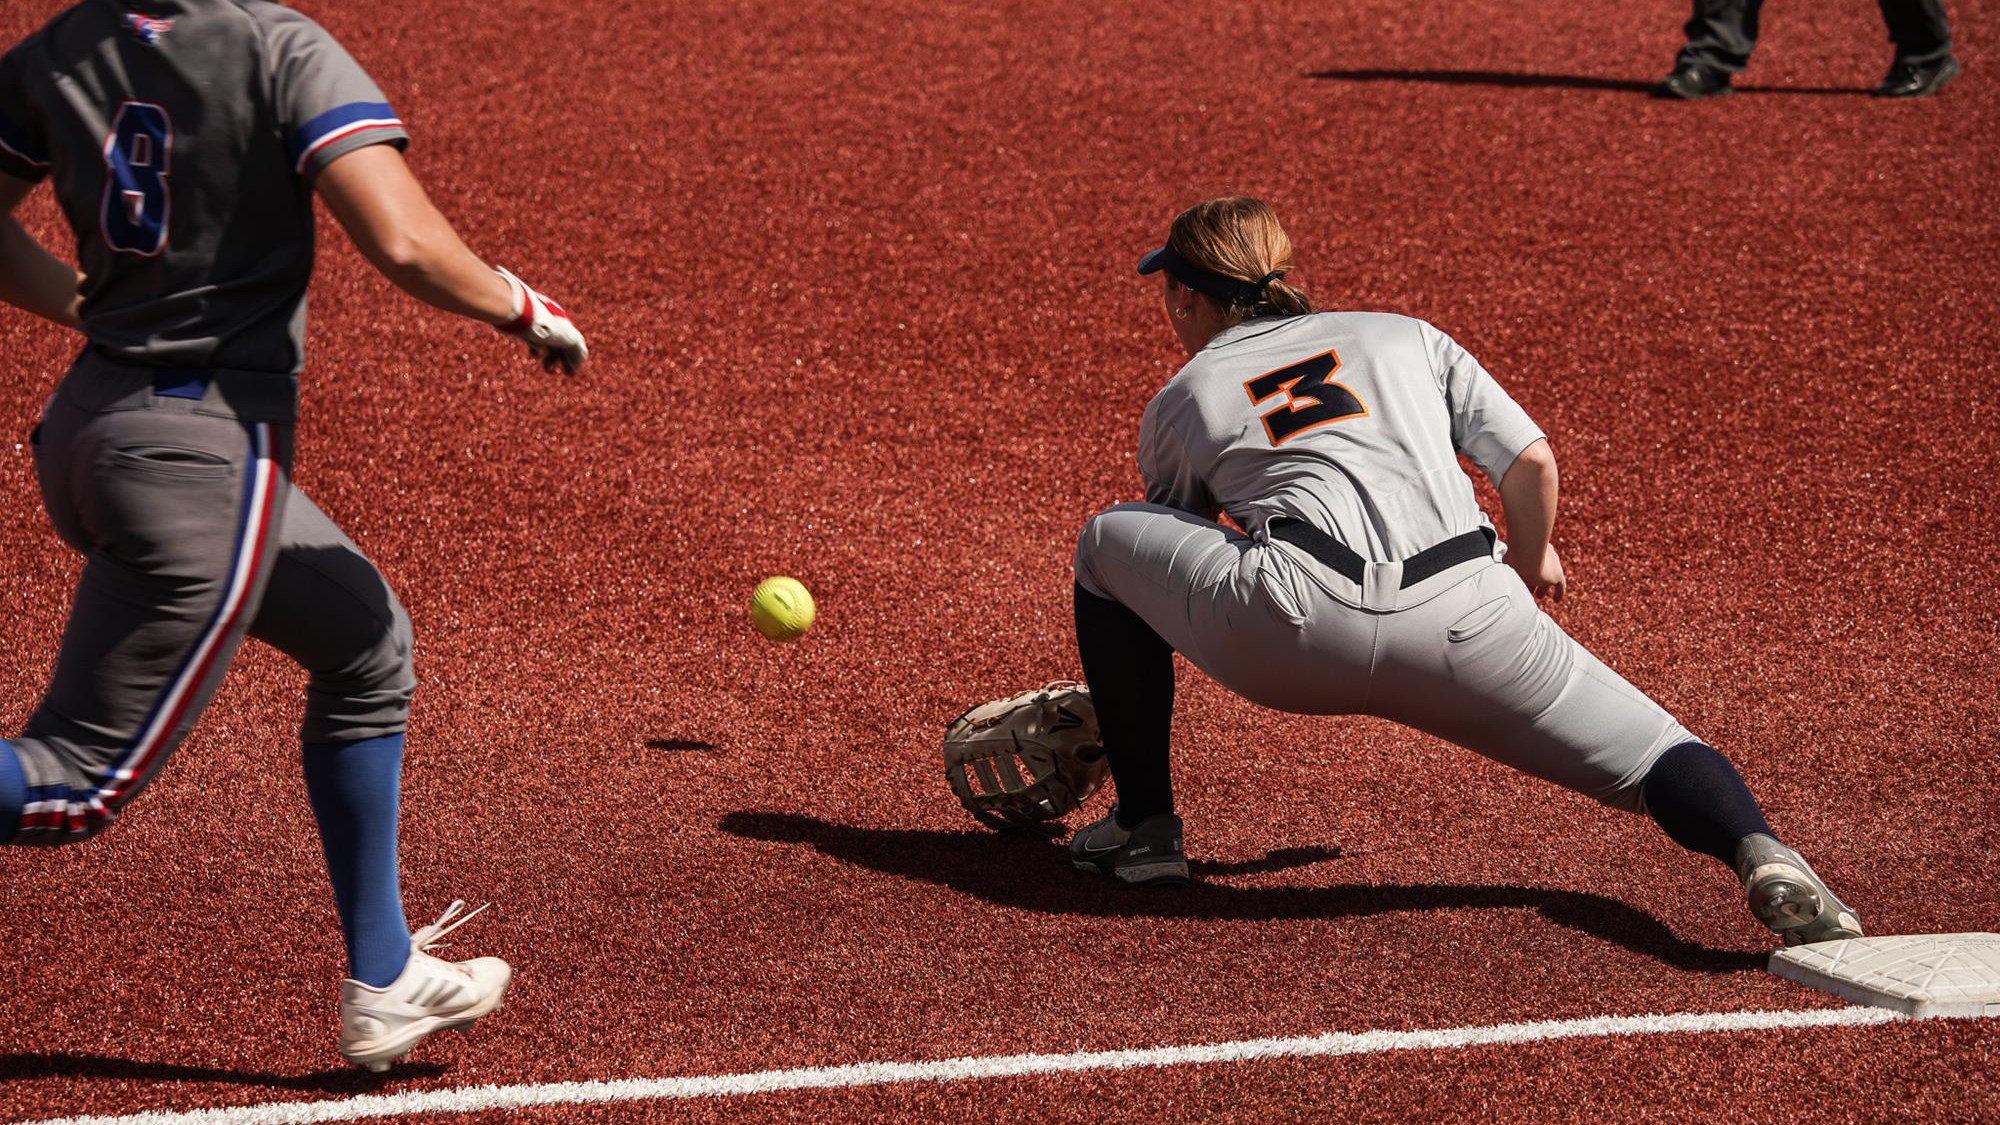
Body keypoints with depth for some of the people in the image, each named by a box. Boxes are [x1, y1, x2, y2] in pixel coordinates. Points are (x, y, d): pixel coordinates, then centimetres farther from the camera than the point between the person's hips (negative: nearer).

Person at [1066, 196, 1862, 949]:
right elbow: (1531, 462, 18)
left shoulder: (1178, 404, 24)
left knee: (1107, 543, 24)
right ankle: (1759, 855, -27)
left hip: (1292, 632, -1)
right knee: (1650, 756, 8)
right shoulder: (1403, 335, 27)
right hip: (1468, 623, 2)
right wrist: (1531, 561, 38)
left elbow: (1172, 547, 35)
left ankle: (1144, 829, 22)